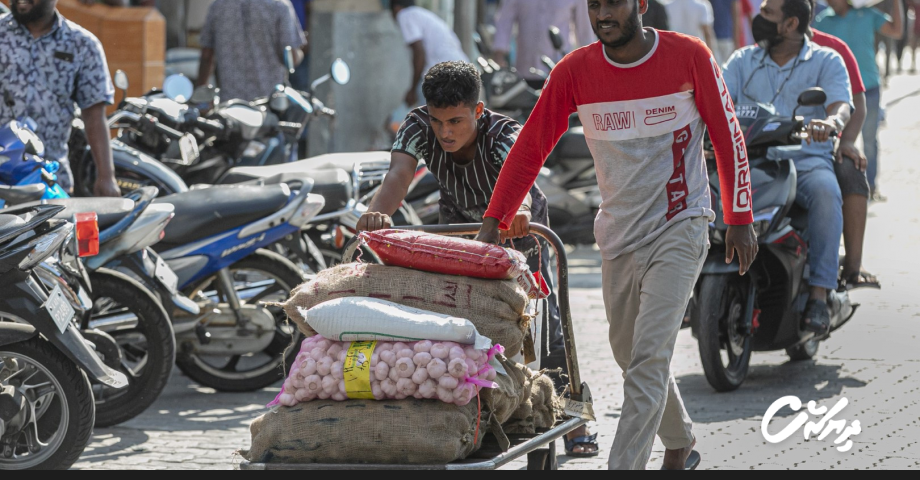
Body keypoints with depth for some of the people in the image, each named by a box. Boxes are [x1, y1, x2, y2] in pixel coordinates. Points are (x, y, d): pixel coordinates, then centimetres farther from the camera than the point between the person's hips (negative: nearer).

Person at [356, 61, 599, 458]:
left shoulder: (504, 134, -38)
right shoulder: (418, 126, -29)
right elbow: (399, 173, -46)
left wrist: (518, 210, -82)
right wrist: (377, 212, -68)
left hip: (518, 230, -3)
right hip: (461, 226, 3)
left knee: (542, 319, -9)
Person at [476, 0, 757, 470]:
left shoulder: (689, 57, -10)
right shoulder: (574, 71, -4)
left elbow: (727, 136, -2)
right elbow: (531, 147, -1)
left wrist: (740, 219, -1)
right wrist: (493, 222, -6)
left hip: (680, 228, -4)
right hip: (619, 233, 4)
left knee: (648, 359, -15)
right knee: (628, 355, 16)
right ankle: (681, 443, 39)